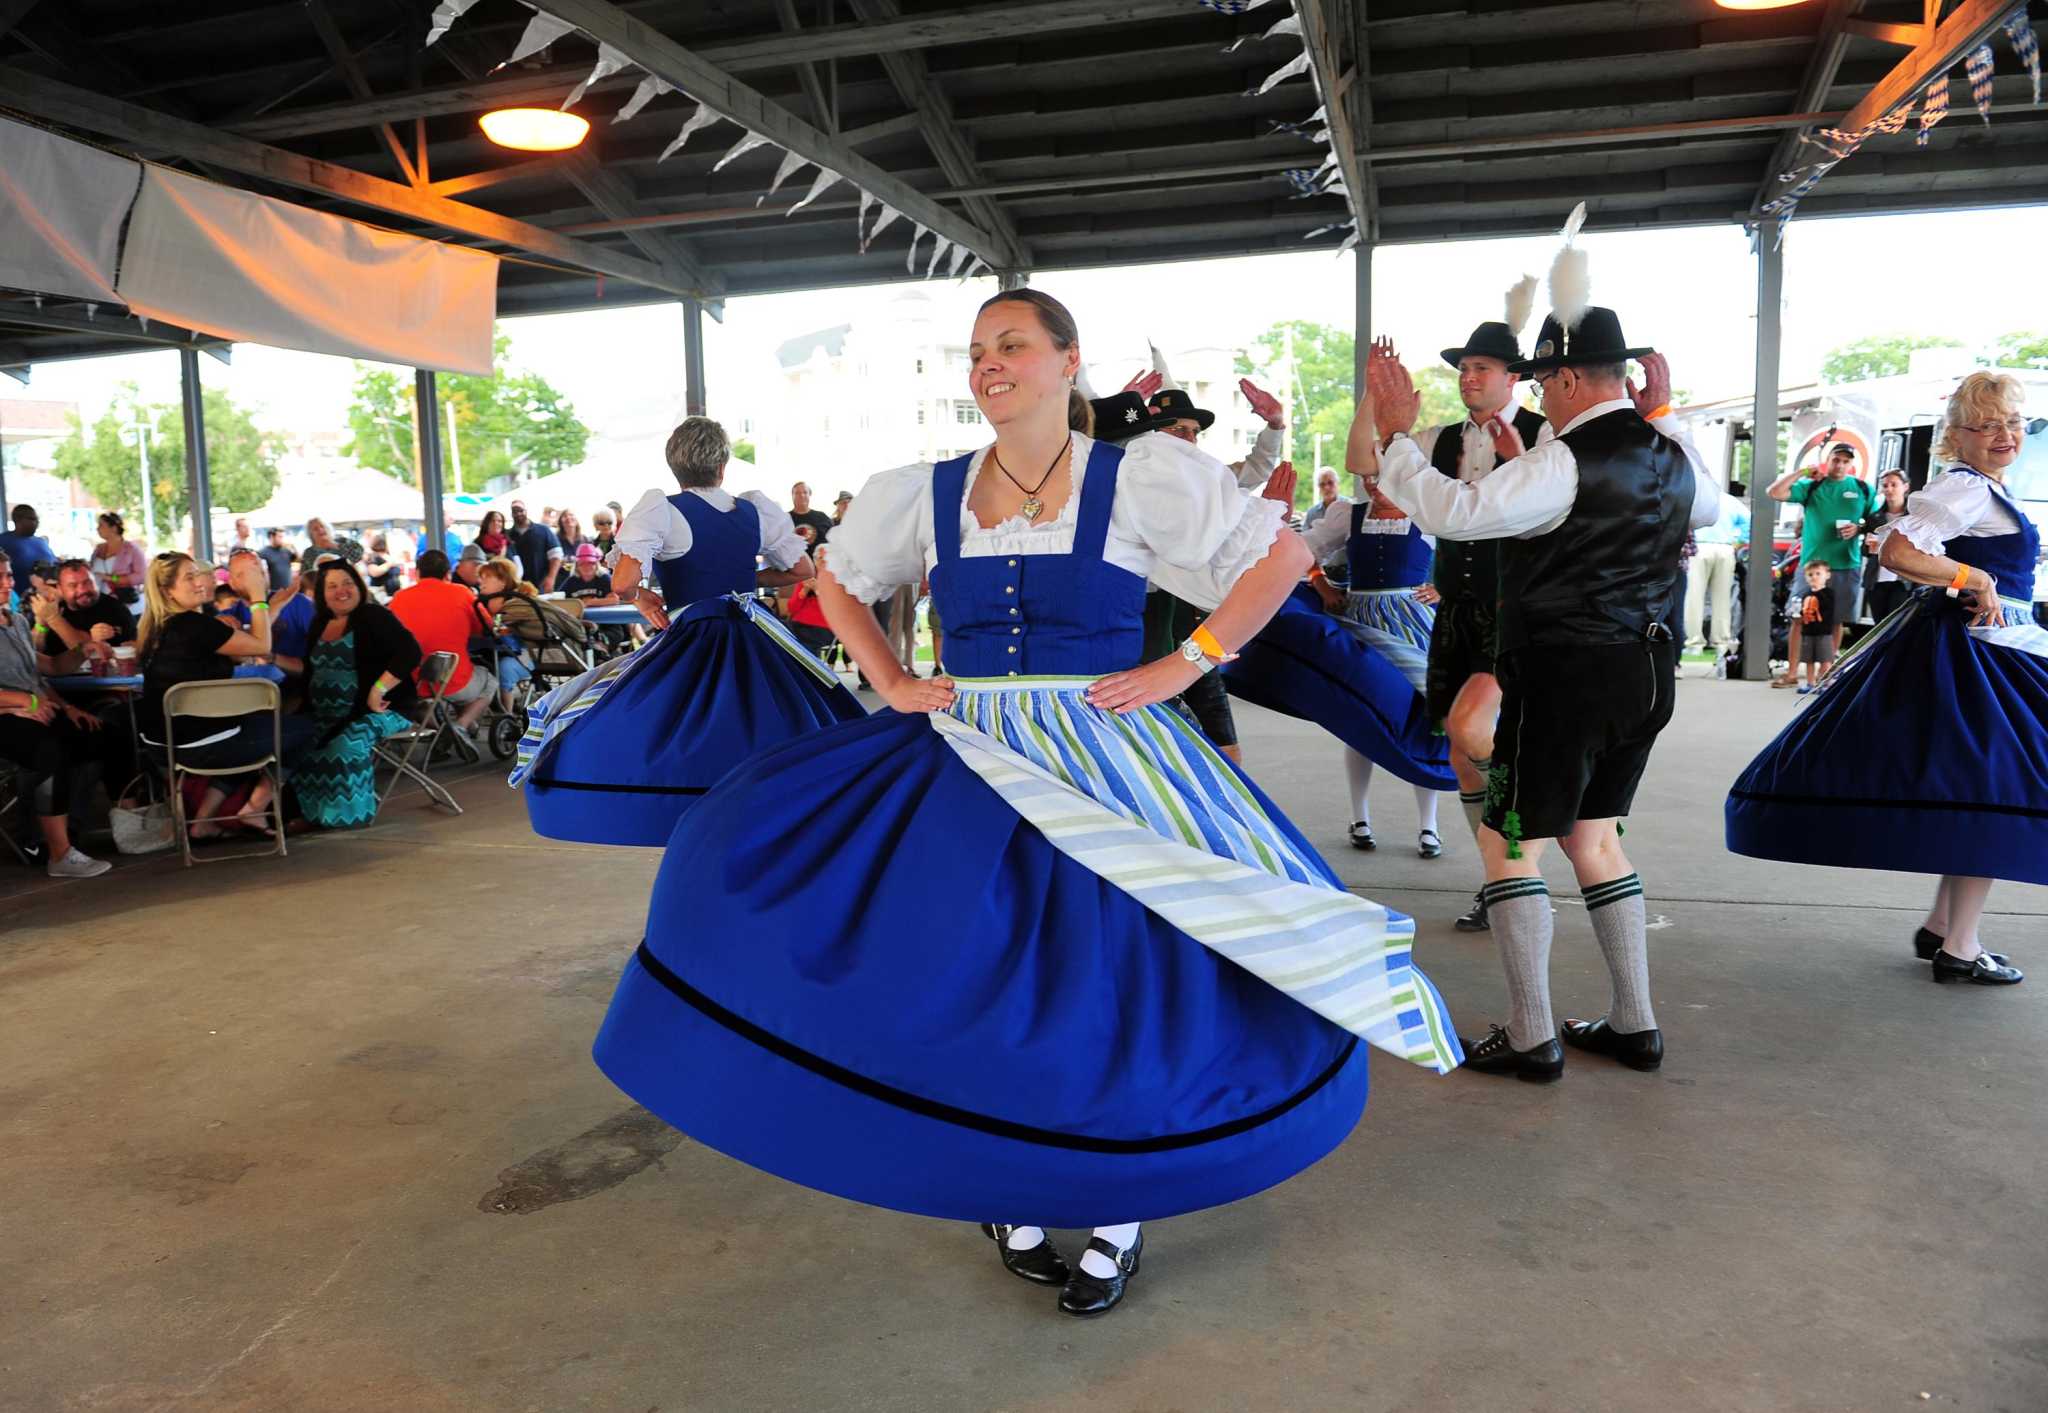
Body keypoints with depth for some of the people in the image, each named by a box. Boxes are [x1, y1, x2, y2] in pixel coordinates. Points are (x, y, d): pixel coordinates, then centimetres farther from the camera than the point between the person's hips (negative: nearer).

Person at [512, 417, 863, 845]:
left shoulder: (659, 510, -8)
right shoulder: (757, 509, 4)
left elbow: (623, 582, -19)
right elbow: (803, 569, 13)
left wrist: (642, 598, 2)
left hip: (688, 652, -4)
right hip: (755, 648, 4)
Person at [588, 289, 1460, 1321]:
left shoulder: (1141, 478, -5)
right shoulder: (929, 494, 5)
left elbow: (1280, 553, -4)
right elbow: (839, 582, 20)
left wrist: (1182, 666, -9)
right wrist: (891, 683, 6)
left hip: (1103, 767, -3)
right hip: (966, 767, 3)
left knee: (1110, 985, 0)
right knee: (973, 981, 6)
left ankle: (1117, 1216, 23)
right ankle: (1002, 1196, 29)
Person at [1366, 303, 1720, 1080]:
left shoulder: (1562, 463, -17)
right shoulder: (1670, 457, 9)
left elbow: (1454, 512, -25)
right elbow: (1708, 505, 32)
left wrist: (1396, 433, -15)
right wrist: (1665, 415, 29)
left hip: (1567, 675, -8)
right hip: (1647, 672, 9)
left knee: (1507, 843, 2)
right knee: (1593, 837, 19)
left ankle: (1532, 1038, 6)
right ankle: (1634, 1024, 24)